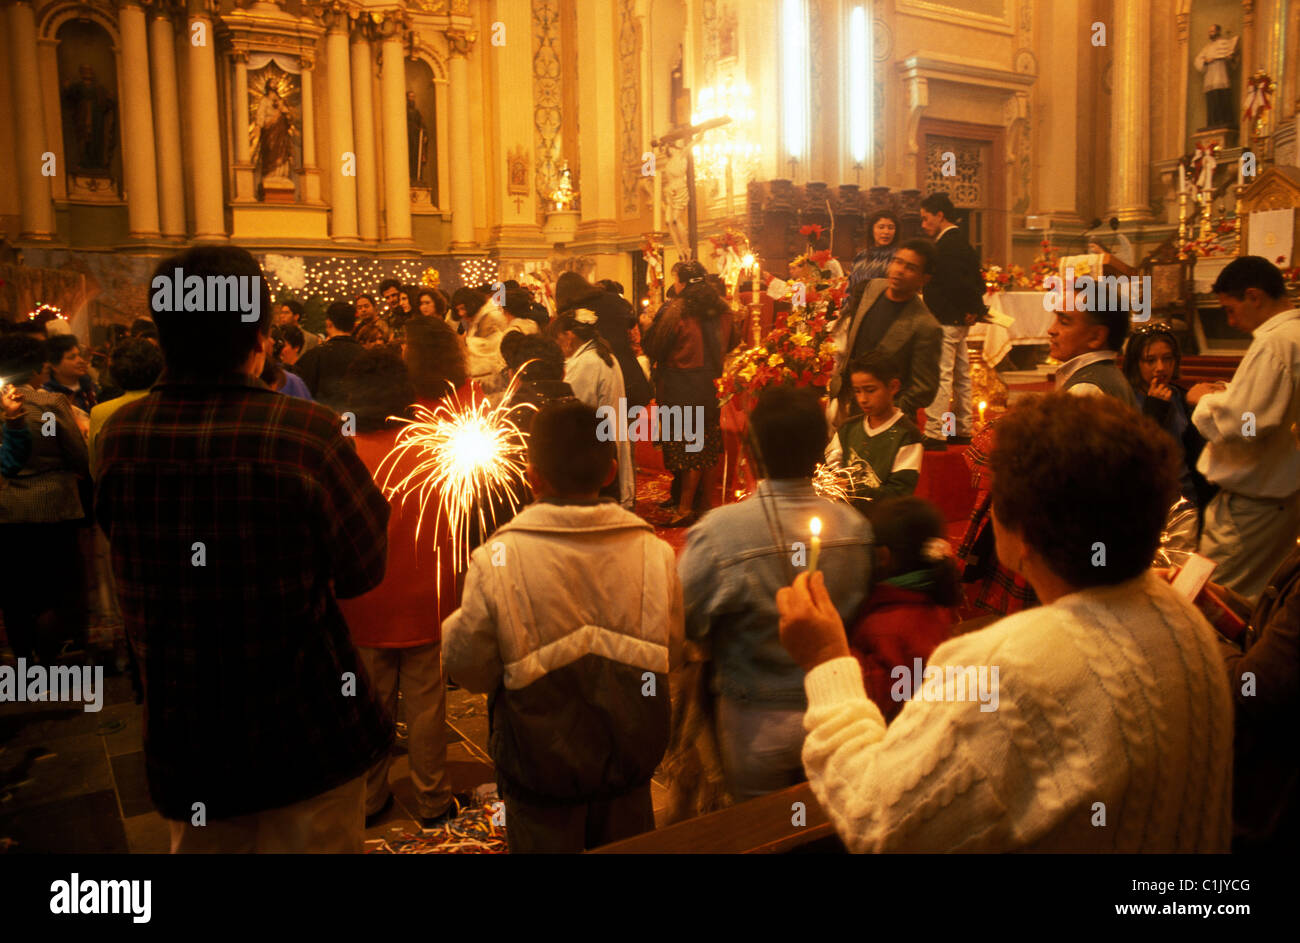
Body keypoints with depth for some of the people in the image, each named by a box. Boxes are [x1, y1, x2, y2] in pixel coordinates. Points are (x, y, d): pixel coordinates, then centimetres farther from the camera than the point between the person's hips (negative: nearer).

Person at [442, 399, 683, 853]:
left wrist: (454, 623, 7)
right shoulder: (654, 551, -13)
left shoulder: (496, 561, -22)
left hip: (541, 770, -1)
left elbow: (467, 666, -12)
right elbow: (674, 653, -2)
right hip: (630, 764, 2)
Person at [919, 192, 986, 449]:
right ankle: (963, 430, 23)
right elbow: (977, 280, 18)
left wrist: (972, 308, -13)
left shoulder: (946, 245, -16)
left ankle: (935, 433, -9)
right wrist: (975, 309, 9)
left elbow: (960, 281, -25)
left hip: (945, 320, -11)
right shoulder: (961, 242, 16)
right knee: (960, 375, 14)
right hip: (960, 322, 11)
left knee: (940, 376, -10)